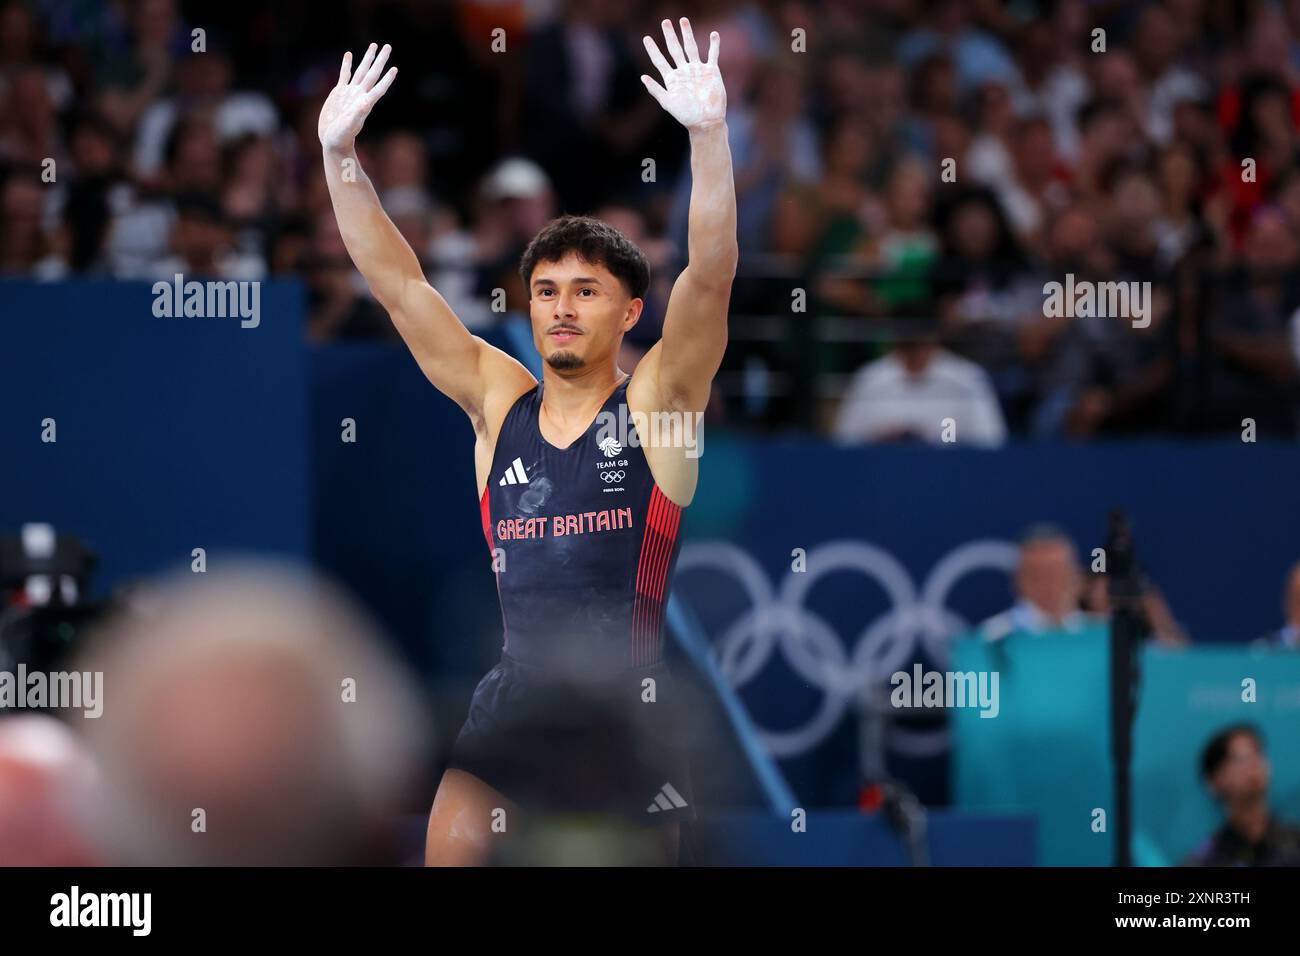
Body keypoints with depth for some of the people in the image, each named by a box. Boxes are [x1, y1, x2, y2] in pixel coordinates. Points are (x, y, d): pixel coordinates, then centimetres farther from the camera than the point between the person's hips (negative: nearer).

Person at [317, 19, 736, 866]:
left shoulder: (656, 400, -1)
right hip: (516, 693, 2)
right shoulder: (499, 401, 9)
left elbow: (710, 276, -15)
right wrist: (340, 153, -4)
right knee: (448, 854, -11)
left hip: (627, 701, -2)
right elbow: (397, 283, 5)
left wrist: (709, 134, -28)